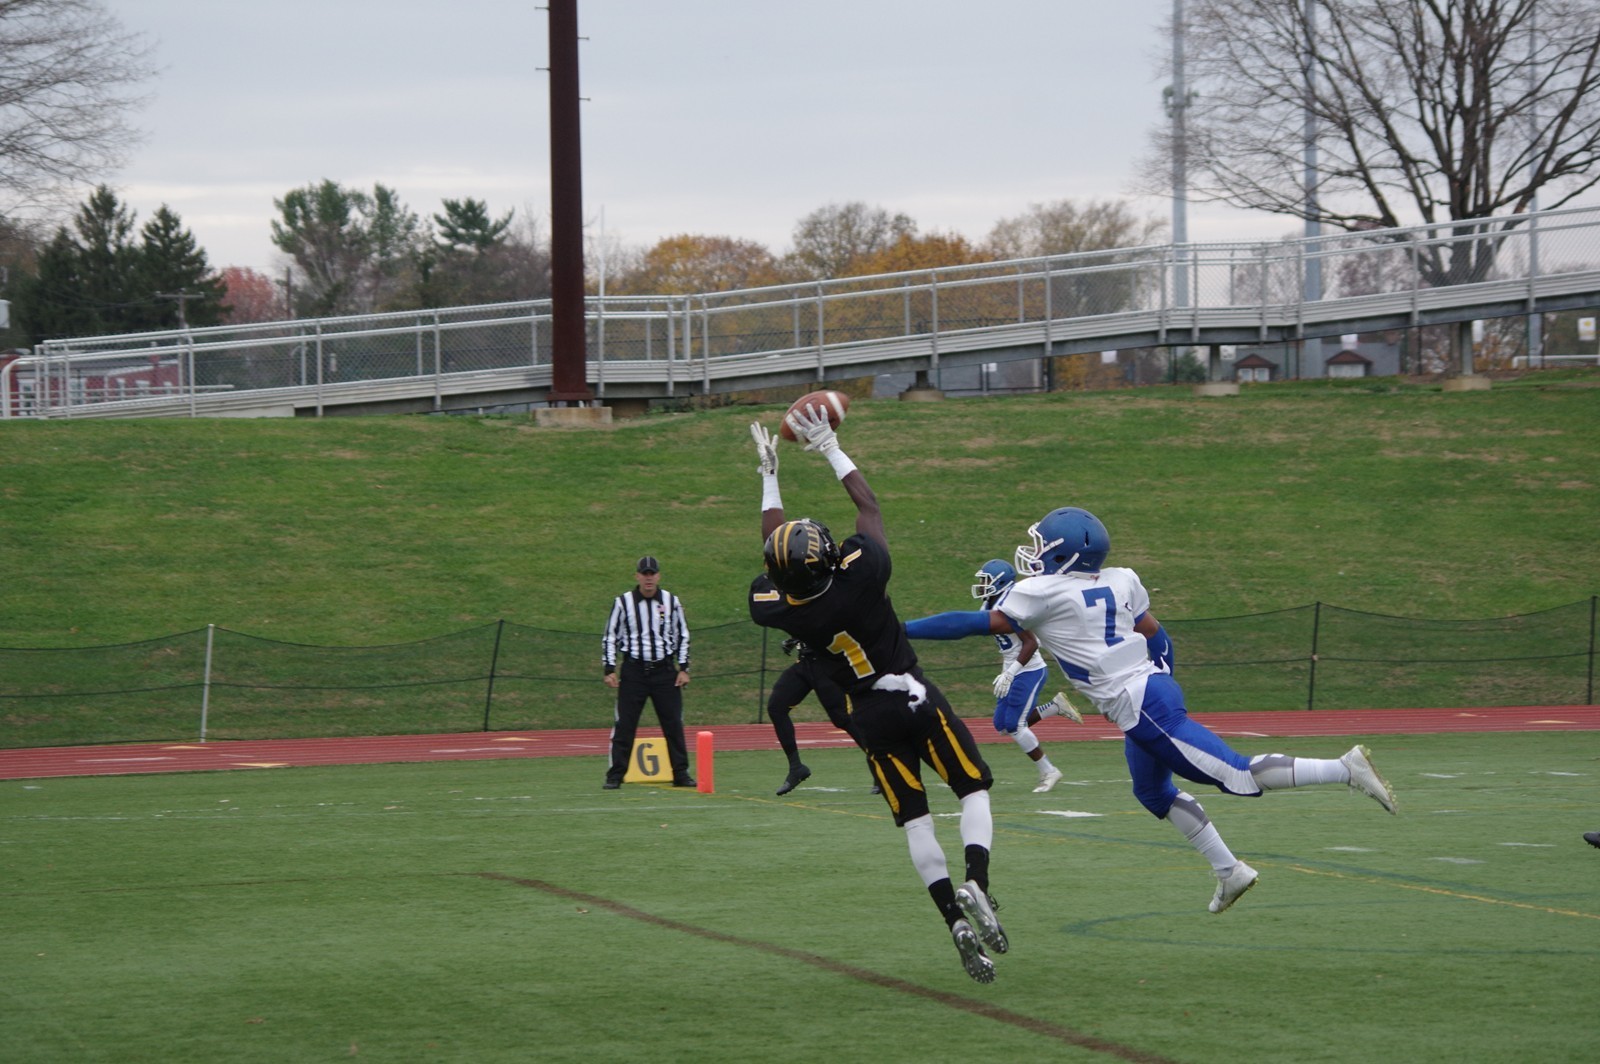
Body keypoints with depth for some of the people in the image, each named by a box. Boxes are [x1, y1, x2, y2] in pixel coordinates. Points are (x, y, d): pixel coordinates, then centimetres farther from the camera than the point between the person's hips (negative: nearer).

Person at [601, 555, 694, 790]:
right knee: (624, 724, -4)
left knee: (674, 724, 3)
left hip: (665, 670, 2)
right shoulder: (623, 602, 0)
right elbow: (610, 637, 3)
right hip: (633, 671, -2)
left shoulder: (671, 601, 4)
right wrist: (610, 670, -3)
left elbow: (682, 635, 10)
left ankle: (680, 773, 12)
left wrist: (683, 668, 4)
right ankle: (615, 775, 1)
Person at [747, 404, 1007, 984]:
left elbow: (773, 551, 8)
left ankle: (955, 919, -2)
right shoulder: (861, 574, -21)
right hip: (915, 697, -3)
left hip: (870, 716, 3)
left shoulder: (778, 607, -13)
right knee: (974, 790, 9)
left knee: (914, 821, 10)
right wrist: (830, 449, 7)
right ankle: (975, 882, -17)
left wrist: (769, 475, 16)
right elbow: (869, 505, -3)